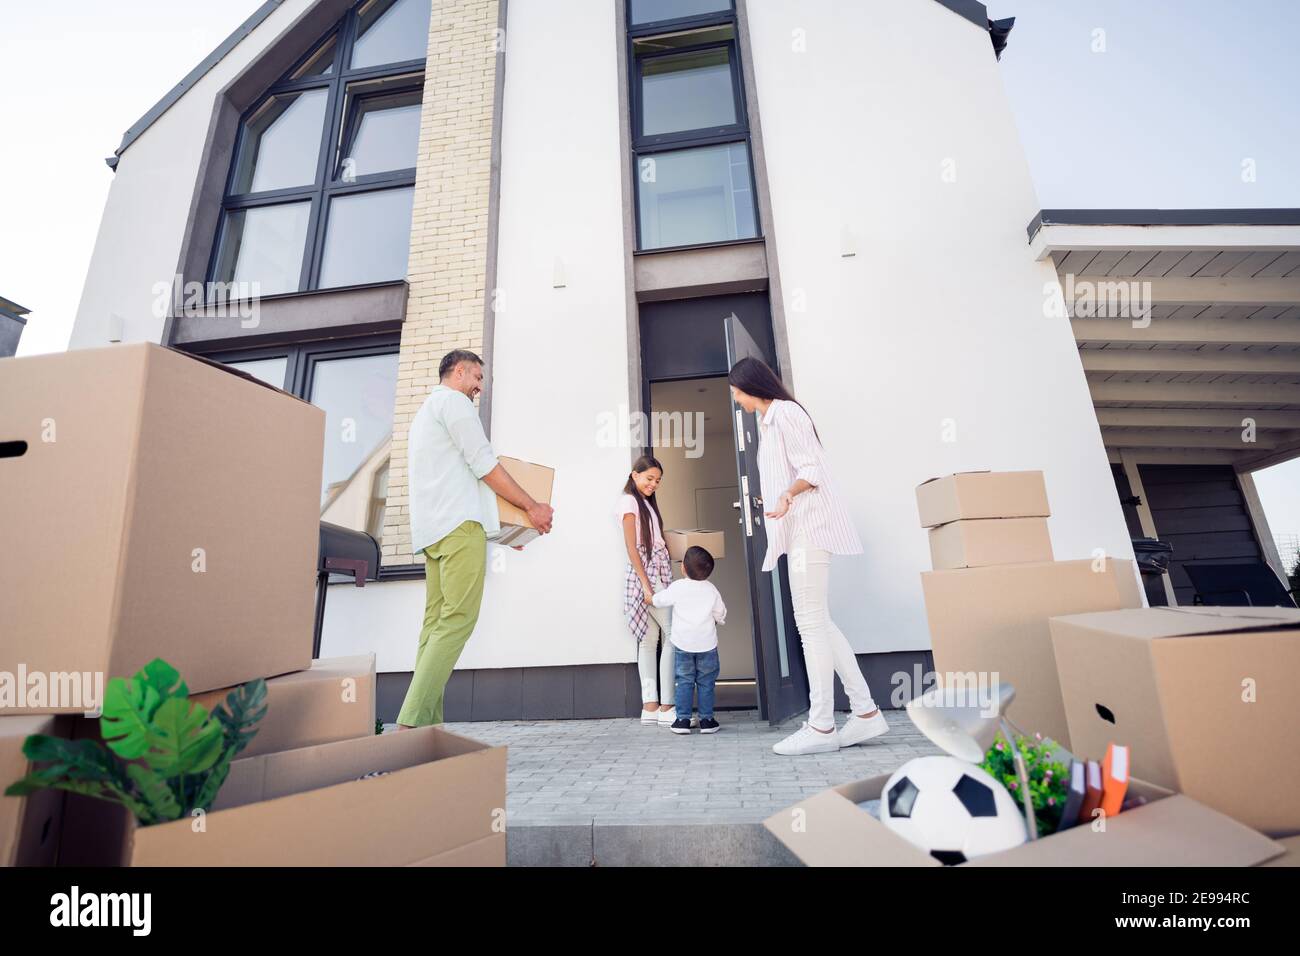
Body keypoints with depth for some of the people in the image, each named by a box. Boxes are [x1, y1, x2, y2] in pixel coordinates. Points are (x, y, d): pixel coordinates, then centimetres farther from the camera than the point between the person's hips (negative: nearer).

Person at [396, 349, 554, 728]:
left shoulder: (424, 411, 31)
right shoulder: (454, 401, 1)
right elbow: (484, 465, -8)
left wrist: (503, 516, 30)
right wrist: (533, 507, -2)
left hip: (431, 529, 10)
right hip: (459, 524, -10)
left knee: (437, 622, 3)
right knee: (458, 619, -13)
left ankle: (426, 724, 1)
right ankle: (410, 722, -17)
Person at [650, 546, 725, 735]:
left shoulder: (677, 587, -10)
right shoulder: (711, 590, -4)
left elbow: (658, 600, 1)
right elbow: (721, 615, 5)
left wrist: (650, 597, 23)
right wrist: (717, 621, 26)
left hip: (682, 644, -1)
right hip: (707, 645, 1)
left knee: (684, 681, 10)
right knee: (706, 682, 11)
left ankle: (683, 720, 11)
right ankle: (706, 720, 14)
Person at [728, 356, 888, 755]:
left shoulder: (784, 412, -7)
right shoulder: (769, 420, 22)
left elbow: (812, 469, -16)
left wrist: (787, 496, -31)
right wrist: (774, 499, 39)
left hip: (807, 526, -10)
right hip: (797, 529, 10)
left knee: (811, 621, -8)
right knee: (819, 622, 9)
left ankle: (821, 727, -1)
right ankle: (866, 712, 15)